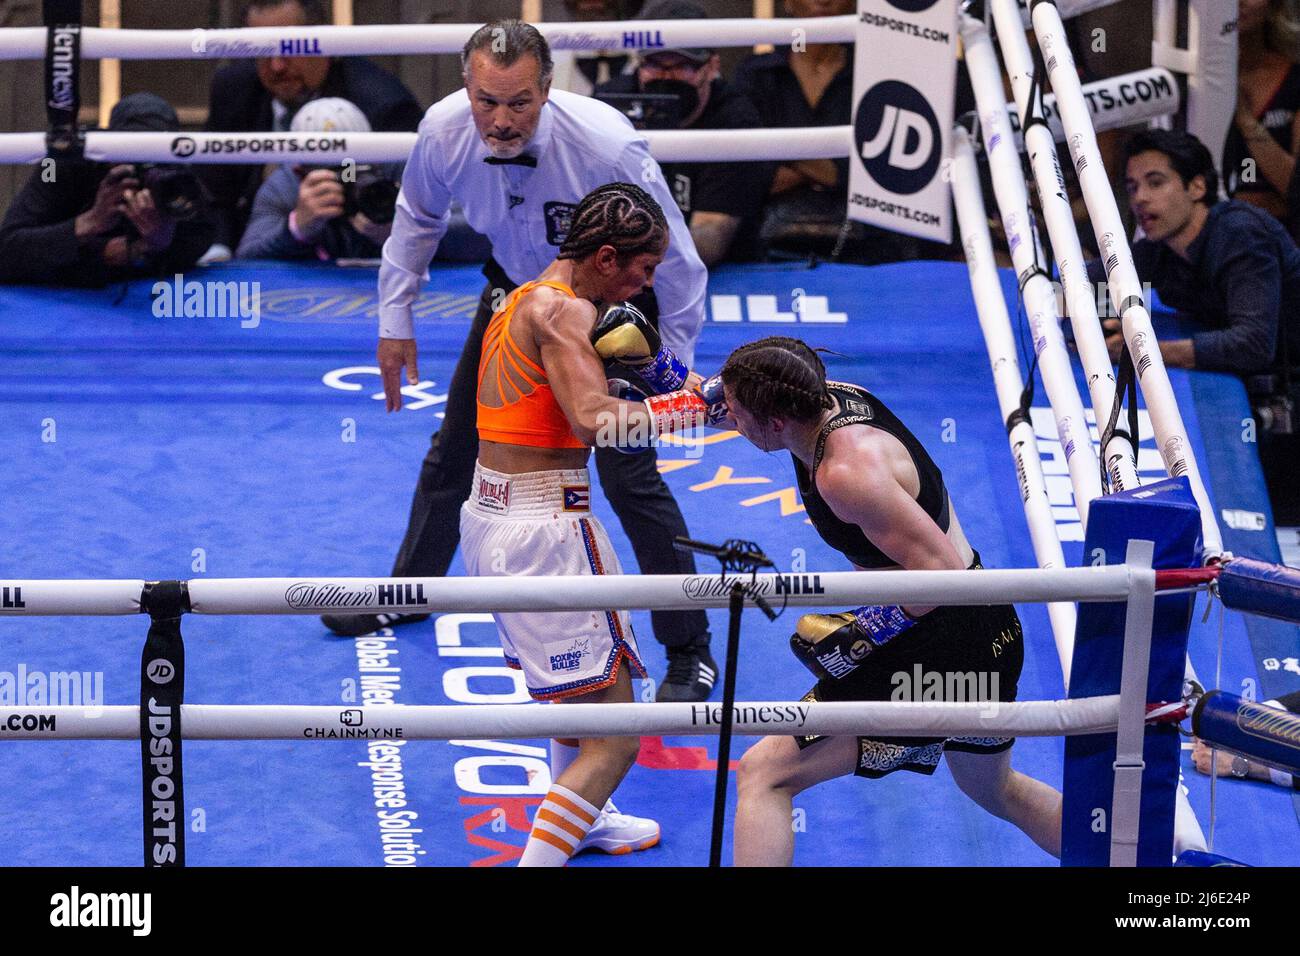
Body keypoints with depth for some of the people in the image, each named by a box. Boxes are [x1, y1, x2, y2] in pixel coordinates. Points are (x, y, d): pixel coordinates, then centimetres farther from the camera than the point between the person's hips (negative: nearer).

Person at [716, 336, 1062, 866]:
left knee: (763, 775, -9)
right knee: (994, 789, 34)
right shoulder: (832, 395, 1)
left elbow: (942, 571, -28)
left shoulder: (845, 471, -26)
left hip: (939, 651, -10)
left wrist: (866, 631, -21)